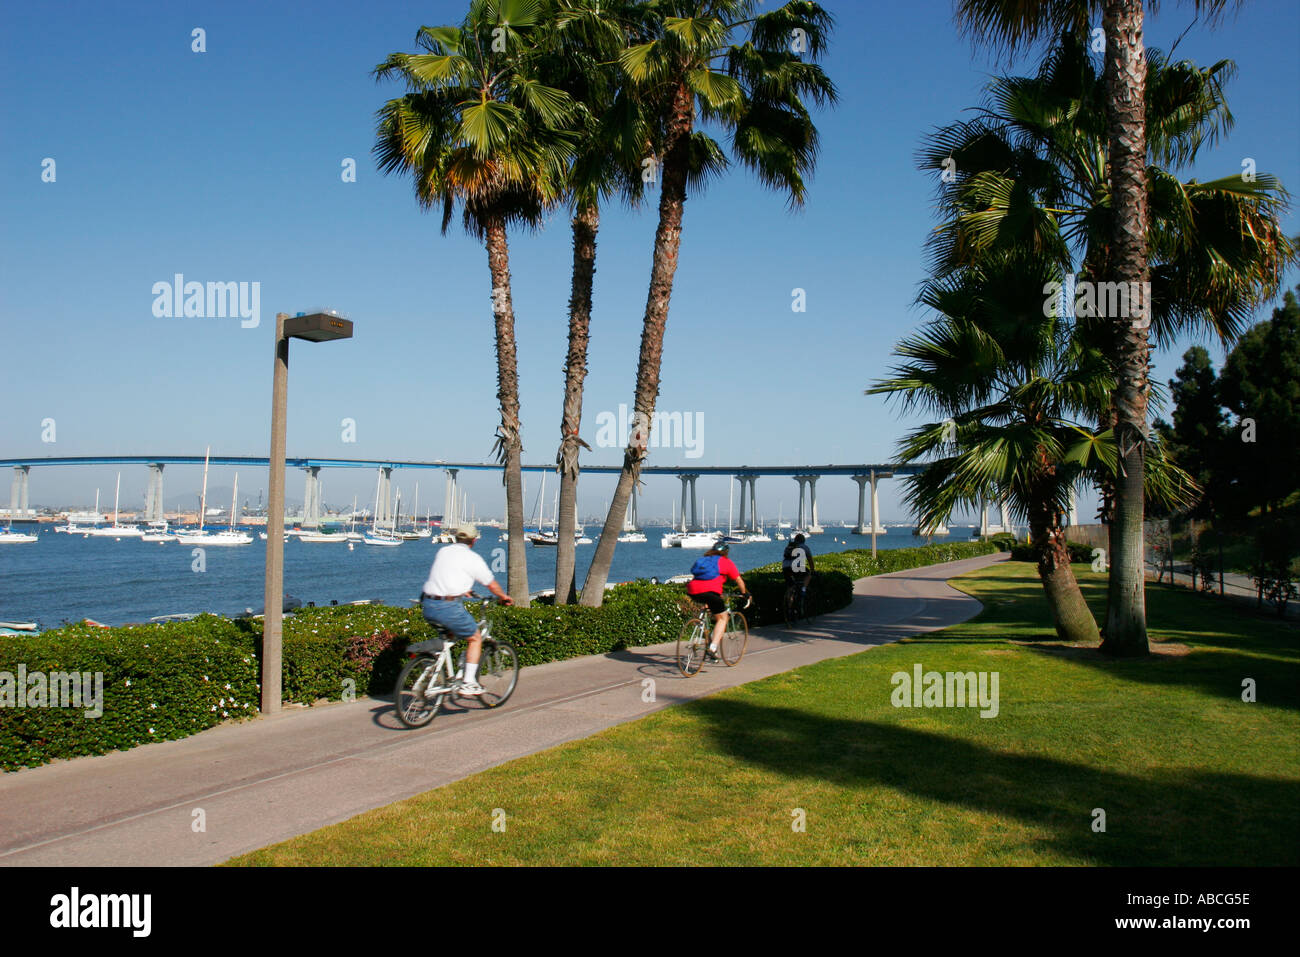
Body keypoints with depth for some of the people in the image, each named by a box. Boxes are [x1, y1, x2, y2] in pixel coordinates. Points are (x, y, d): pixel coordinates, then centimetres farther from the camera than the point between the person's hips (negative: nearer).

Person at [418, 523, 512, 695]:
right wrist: (503, 597, 30)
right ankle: (469, 683, 9)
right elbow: (492, 585, 9)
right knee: (475, 638, 13)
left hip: (427, 606, 6)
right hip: (449, 607, -6)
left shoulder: (442, 551, 18)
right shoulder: (472, 558, -1)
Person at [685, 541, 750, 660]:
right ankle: (712, 648, -6)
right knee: (722, 618, 8)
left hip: (693, 592, 5)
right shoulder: (726, 562, 16)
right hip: (710, 591, -5)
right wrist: (745, 593, 42)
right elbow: (739, 580, 23)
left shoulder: (702, 559, 30)